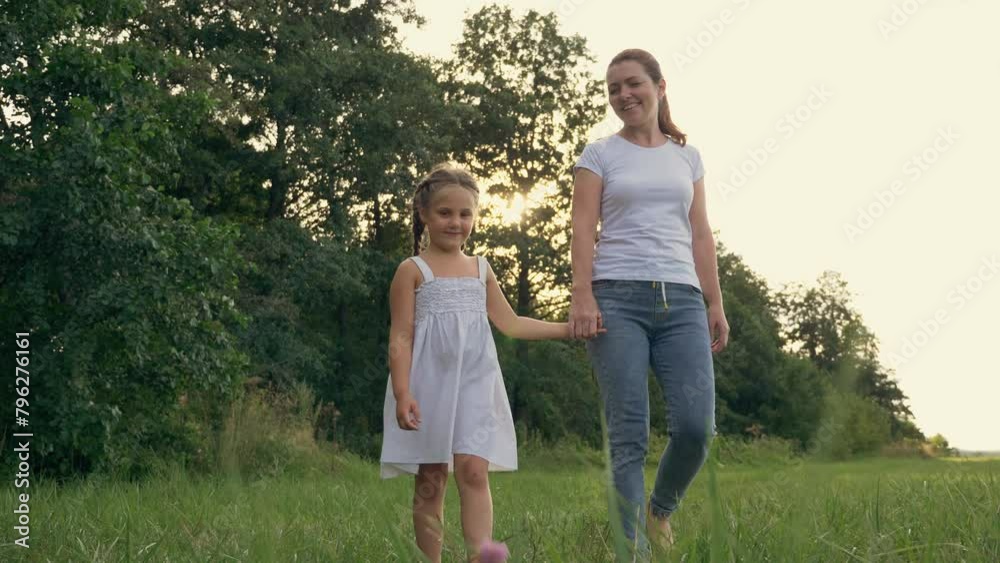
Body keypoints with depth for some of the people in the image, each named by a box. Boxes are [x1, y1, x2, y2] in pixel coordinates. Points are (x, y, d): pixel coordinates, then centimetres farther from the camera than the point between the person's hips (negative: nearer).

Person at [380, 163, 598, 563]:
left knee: (473, 470, -13)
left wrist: (569, 328, 15)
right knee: (430, 481, 0)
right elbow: (401, 337, -5)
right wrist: (403, 393, -17)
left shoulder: (481, 269, 15)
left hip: (473, 382, 3)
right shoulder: (412, 270, 1)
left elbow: (510, 324, 21)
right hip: (429, 382, -3)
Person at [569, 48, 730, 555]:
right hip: (618, 298, -2)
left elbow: (700, 236, 17)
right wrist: (580, 296, -13)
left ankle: (659, 511, 18)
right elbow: (583, 228, 0)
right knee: (628, 435, -8)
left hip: (681, 299, 3)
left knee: (696, 427, -10)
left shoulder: (687, 157, 19)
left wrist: (715, 304, 10)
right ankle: (634, 547, -3)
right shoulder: (599, 154, 10)